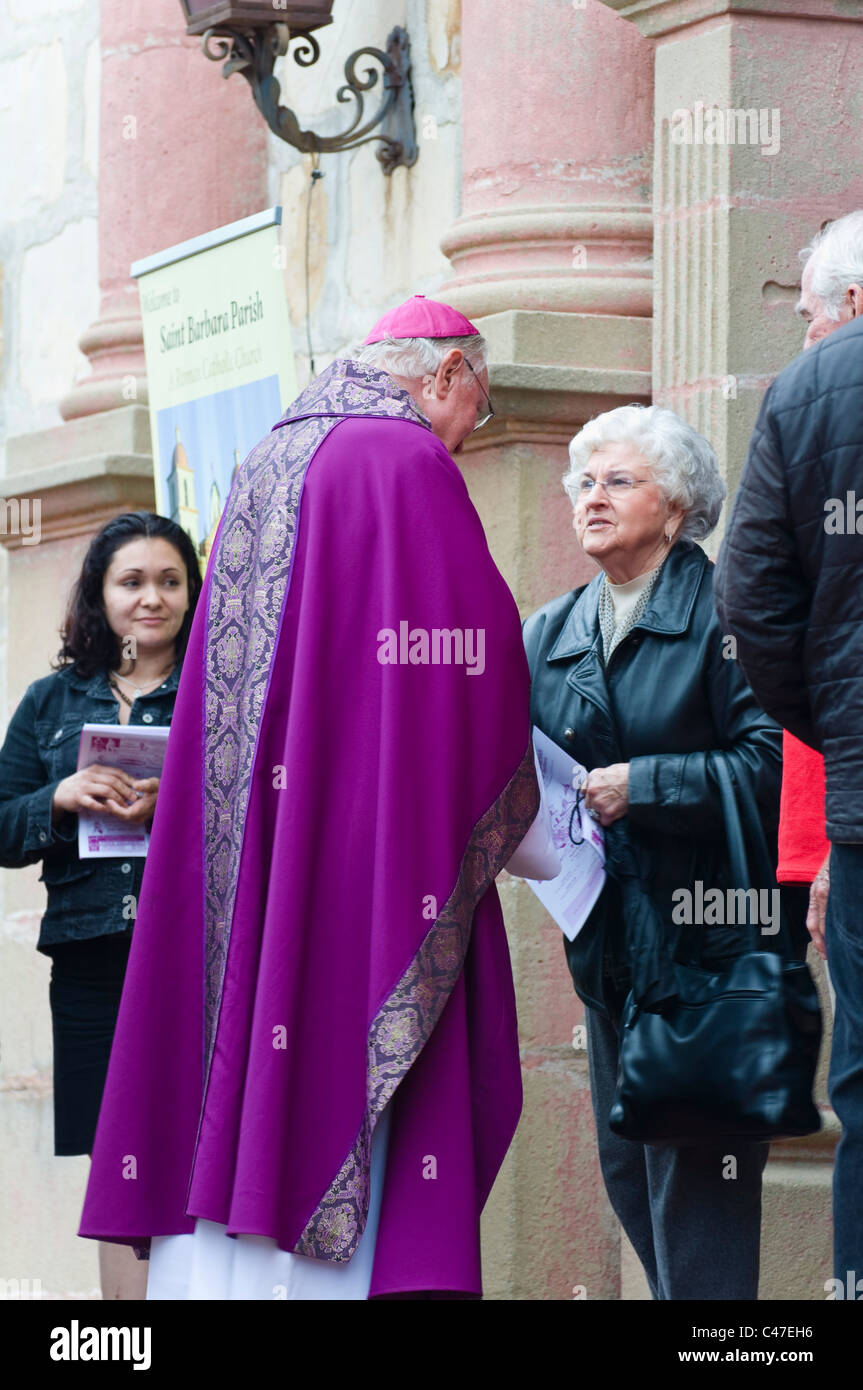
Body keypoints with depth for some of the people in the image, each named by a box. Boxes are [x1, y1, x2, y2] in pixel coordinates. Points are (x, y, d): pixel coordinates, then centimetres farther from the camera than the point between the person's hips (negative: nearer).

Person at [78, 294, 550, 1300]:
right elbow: (466, 679, -10)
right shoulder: (408, 464, -6)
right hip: (367, 863, -8)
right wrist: (508, 829, 3)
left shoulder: (265, 467, 19)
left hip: (234, 868, 8)